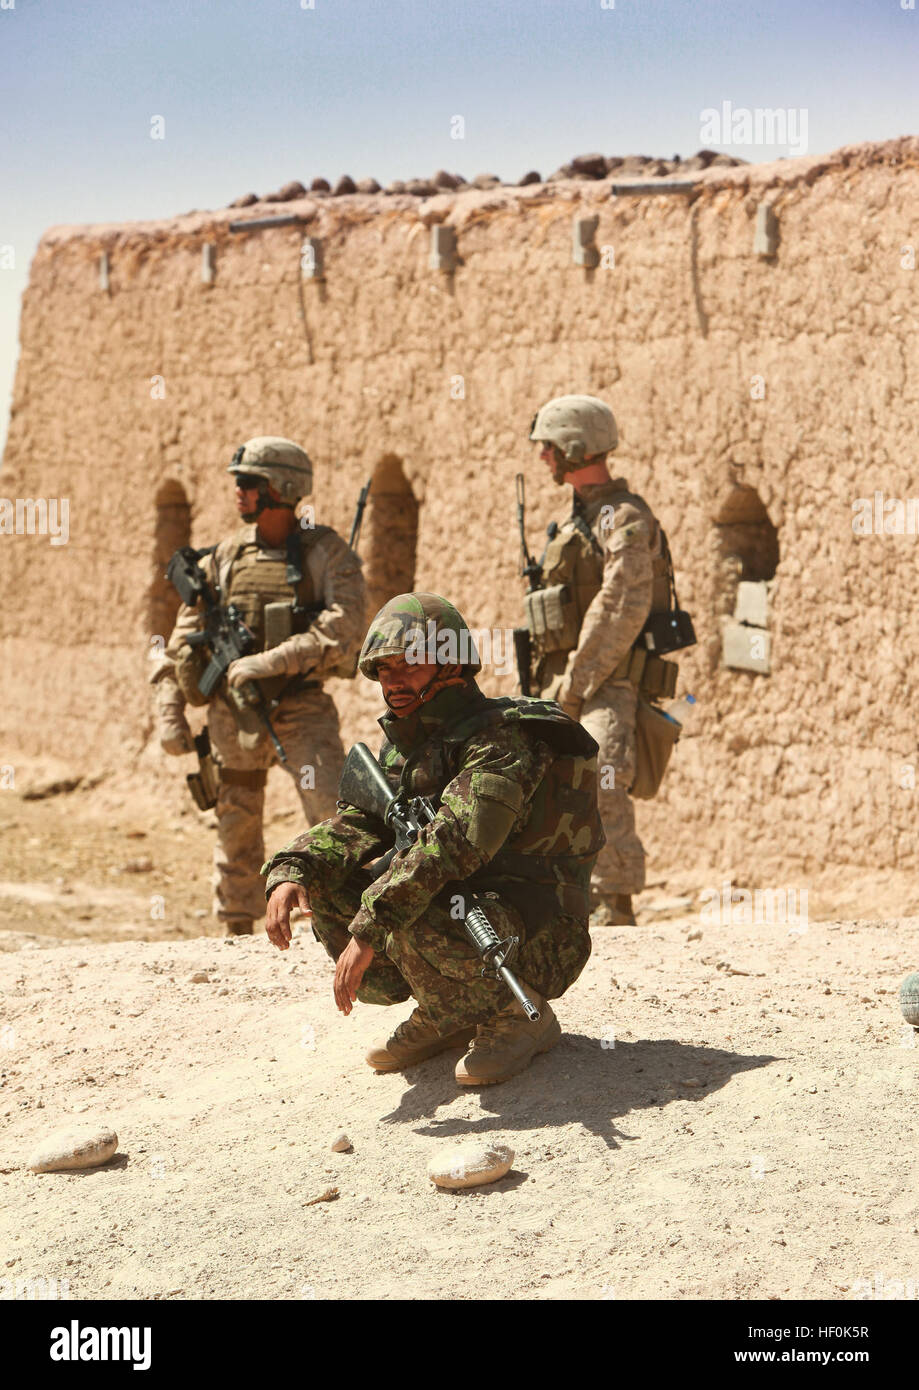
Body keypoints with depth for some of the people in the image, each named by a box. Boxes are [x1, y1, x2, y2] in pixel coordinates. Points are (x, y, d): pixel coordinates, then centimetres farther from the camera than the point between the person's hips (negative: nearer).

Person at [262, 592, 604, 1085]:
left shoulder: (502, 739, -21)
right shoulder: (403, 748, 9)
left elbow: (453, 843, -33)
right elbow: (354, 826, 3)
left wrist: (369, 931, -38)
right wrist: (290, 872, -19)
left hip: (538, 945, -9)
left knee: (416, 923, -36)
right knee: (323, 880, -2)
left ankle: (521, 1017, -9)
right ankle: (444, 1017, 7)